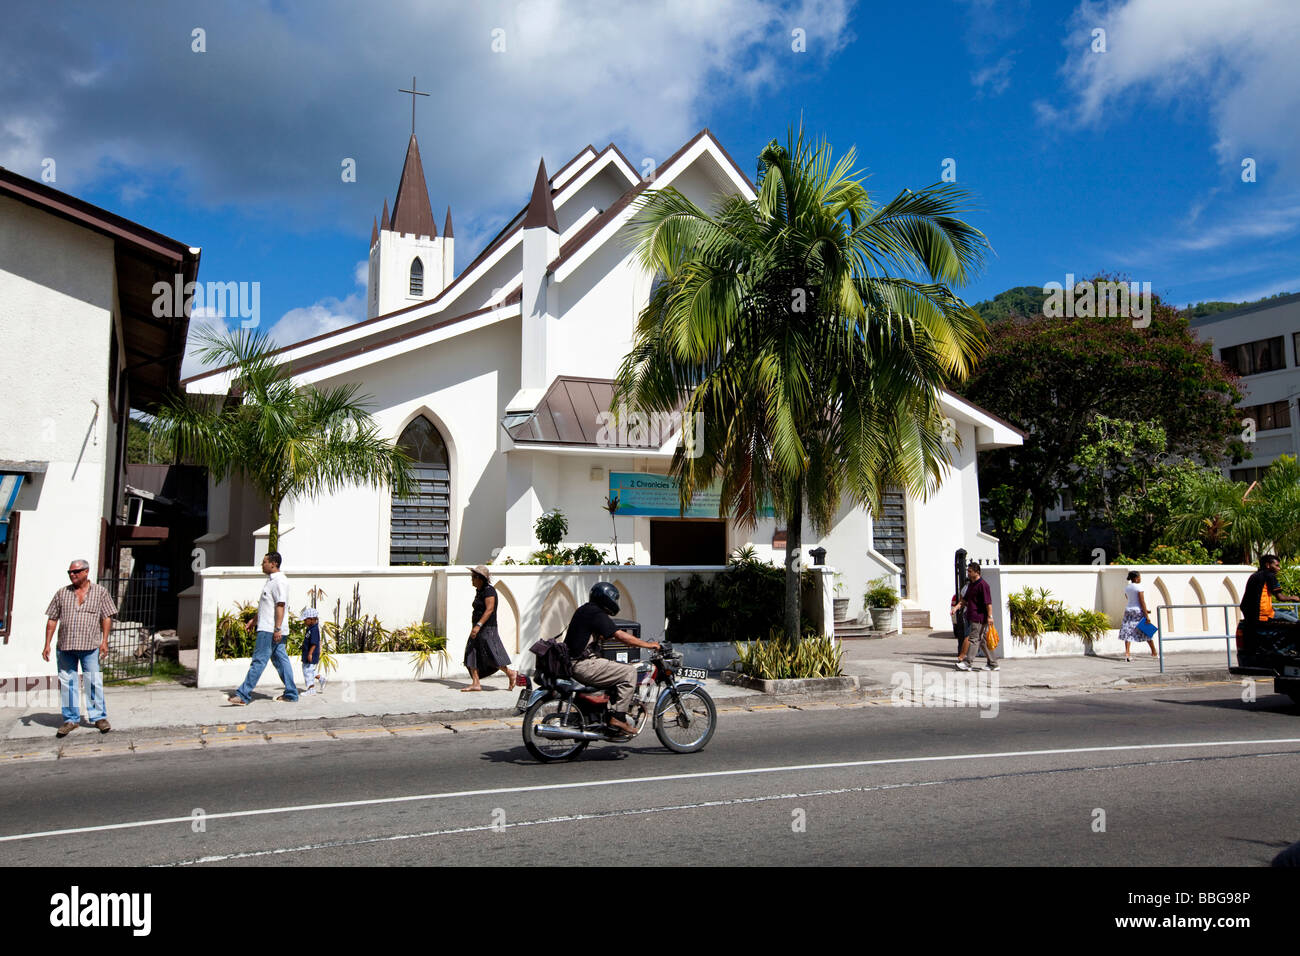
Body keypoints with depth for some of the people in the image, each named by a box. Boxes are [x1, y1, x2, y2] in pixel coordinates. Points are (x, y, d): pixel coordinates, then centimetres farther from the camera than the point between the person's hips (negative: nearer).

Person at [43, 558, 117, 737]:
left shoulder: (100, 592, 6)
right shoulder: (62, 593, 12)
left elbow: (107, 617, 4)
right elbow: (52, 620, 12)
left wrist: (104, 641, -5)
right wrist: (47, 644, 6)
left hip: (90, 646, -3)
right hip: (65, 646, 3)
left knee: (94, 682, -3)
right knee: (67, 683, 4)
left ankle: (99, 717, 4)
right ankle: (70, 719, 13)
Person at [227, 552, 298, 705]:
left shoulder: (279, 581, -14)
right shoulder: (272, 580, 19)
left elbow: (280, 605, -21)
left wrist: (277, 628, -25)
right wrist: (254, 620, 29)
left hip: (270, 630, -10)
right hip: (267, 628, 10)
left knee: (259, 661, -7)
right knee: (280, 660, 10)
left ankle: (243, 695, -5)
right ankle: (291, 694, 12)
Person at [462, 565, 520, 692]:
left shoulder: (489, 590, -14)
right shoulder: (479, 591, 15)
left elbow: (489, 610, -22)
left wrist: (478, 625, -29)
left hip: (487, 629, -10)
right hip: (478, 629, 10)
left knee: (491, 655, -6)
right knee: (471, 654, 2)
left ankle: (511, 673, 10)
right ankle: (475, 684, 3)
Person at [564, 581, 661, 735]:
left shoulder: (584, 610, 17)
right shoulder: (596, 614, -14)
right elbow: (621, 636, -19)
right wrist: (649, 644, -9)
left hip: (575, 663, 10)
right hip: (584, 665, -10)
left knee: (618, 667, 24)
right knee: (629, 672, -10)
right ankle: (618, 718, -10)